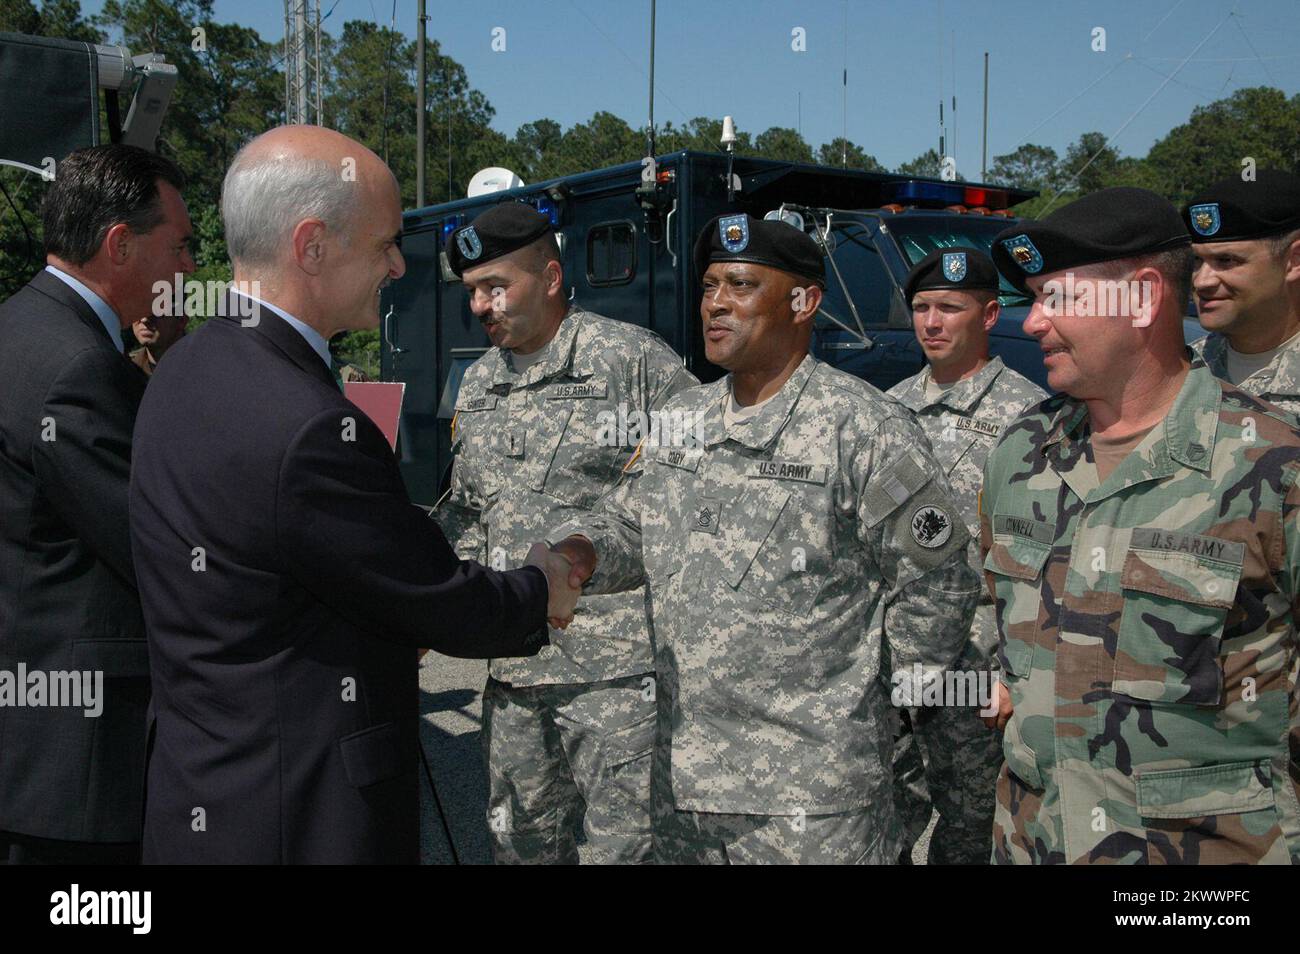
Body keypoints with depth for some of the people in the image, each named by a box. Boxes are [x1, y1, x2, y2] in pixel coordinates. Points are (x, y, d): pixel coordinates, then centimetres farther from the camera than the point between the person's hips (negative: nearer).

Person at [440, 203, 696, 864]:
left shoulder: (632, 357, -6)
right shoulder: (478, 384, 15)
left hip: (618, 667, -6)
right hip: (513, 670, 7)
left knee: (625, 845, 0)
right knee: (519, 844, 17)